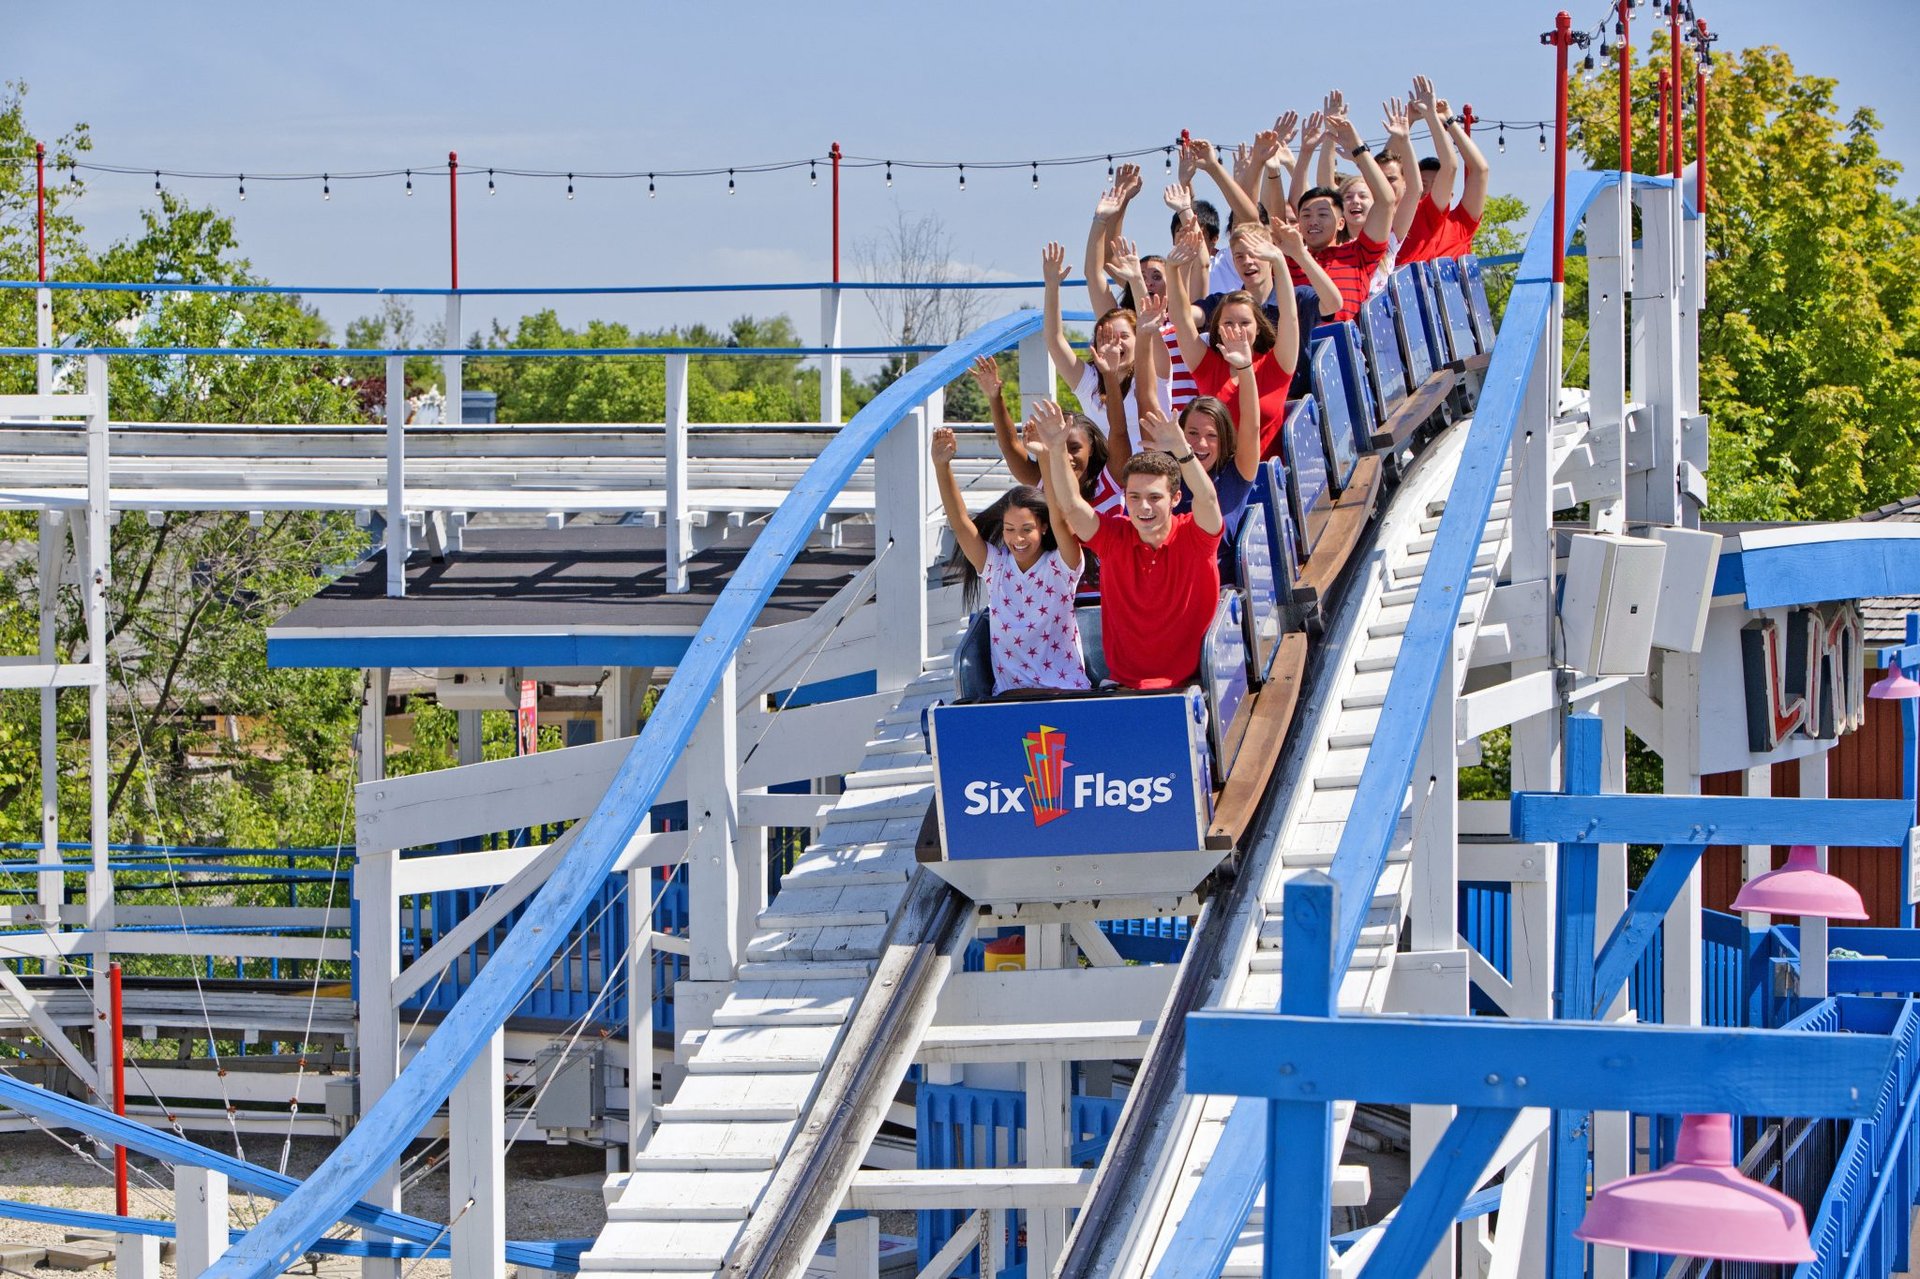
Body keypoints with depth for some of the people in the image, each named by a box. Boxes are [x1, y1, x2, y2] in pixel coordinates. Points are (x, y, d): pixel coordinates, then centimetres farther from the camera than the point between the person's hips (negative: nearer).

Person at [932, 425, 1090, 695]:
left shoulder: (1060, 566, 0)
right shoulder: (994, 566, 8)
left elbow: (1060, 520, -16)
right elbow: (960, 523, -1)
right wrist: (941, 465, -14)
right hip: (1009, 692, 2)